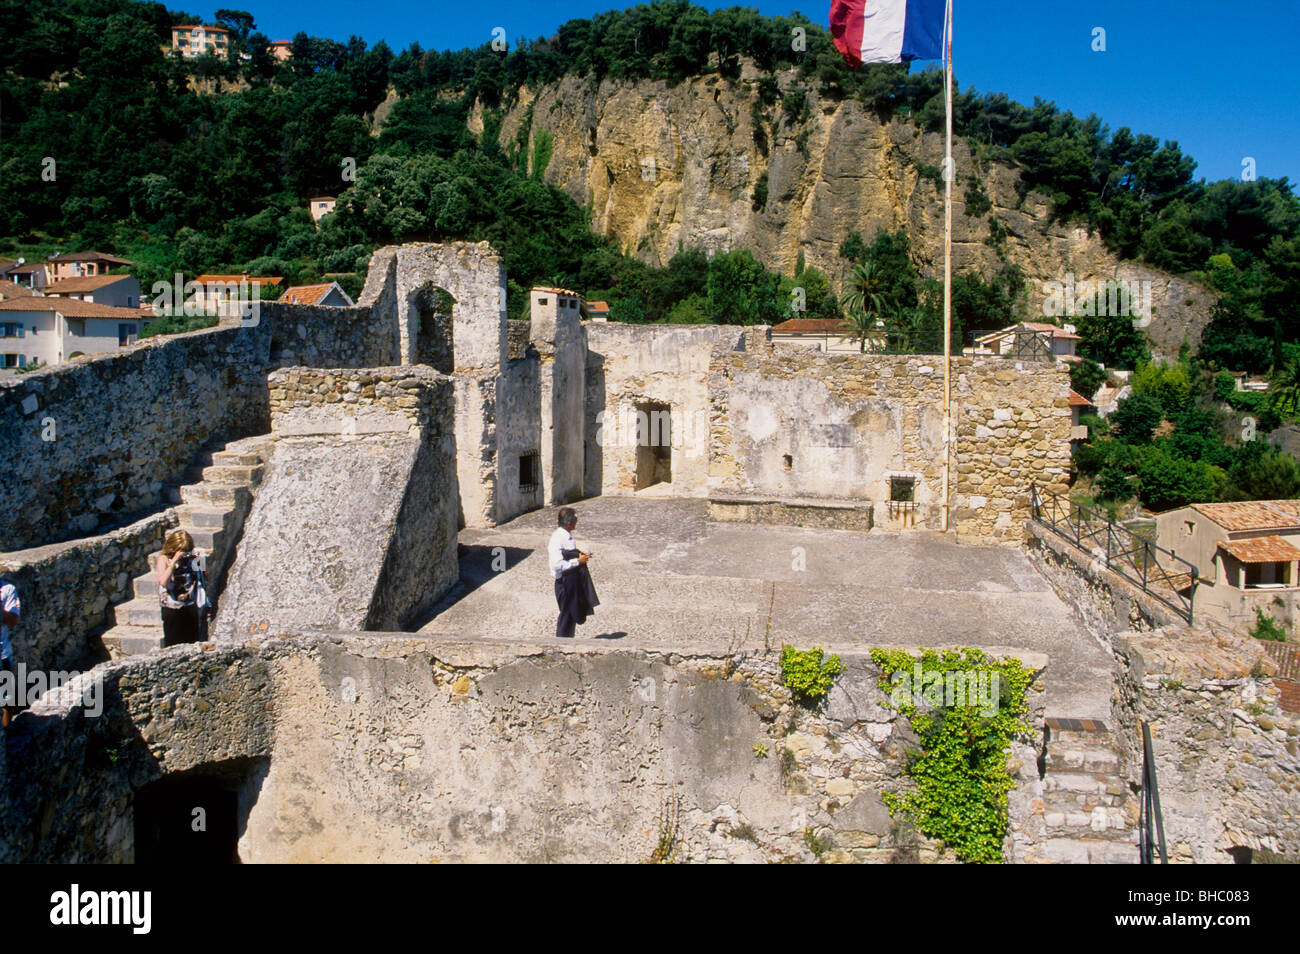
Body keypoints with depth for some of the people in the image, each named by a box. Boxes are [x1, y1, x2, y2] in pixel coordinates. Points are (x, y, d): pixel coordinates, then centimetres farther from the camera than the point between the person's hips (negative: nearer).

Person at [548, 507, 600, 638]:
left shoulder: (568, 535, 7)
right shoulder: (557, 539, -21)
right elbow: (557, 565, -26)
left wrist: (581, 556, 5)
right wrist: (577, 561, -21)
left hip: (575, 578, 9)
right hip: (565, 581, -9)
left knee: (574, 612, 17)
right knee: (567, 613, 2)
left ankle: (568, 638, 30)